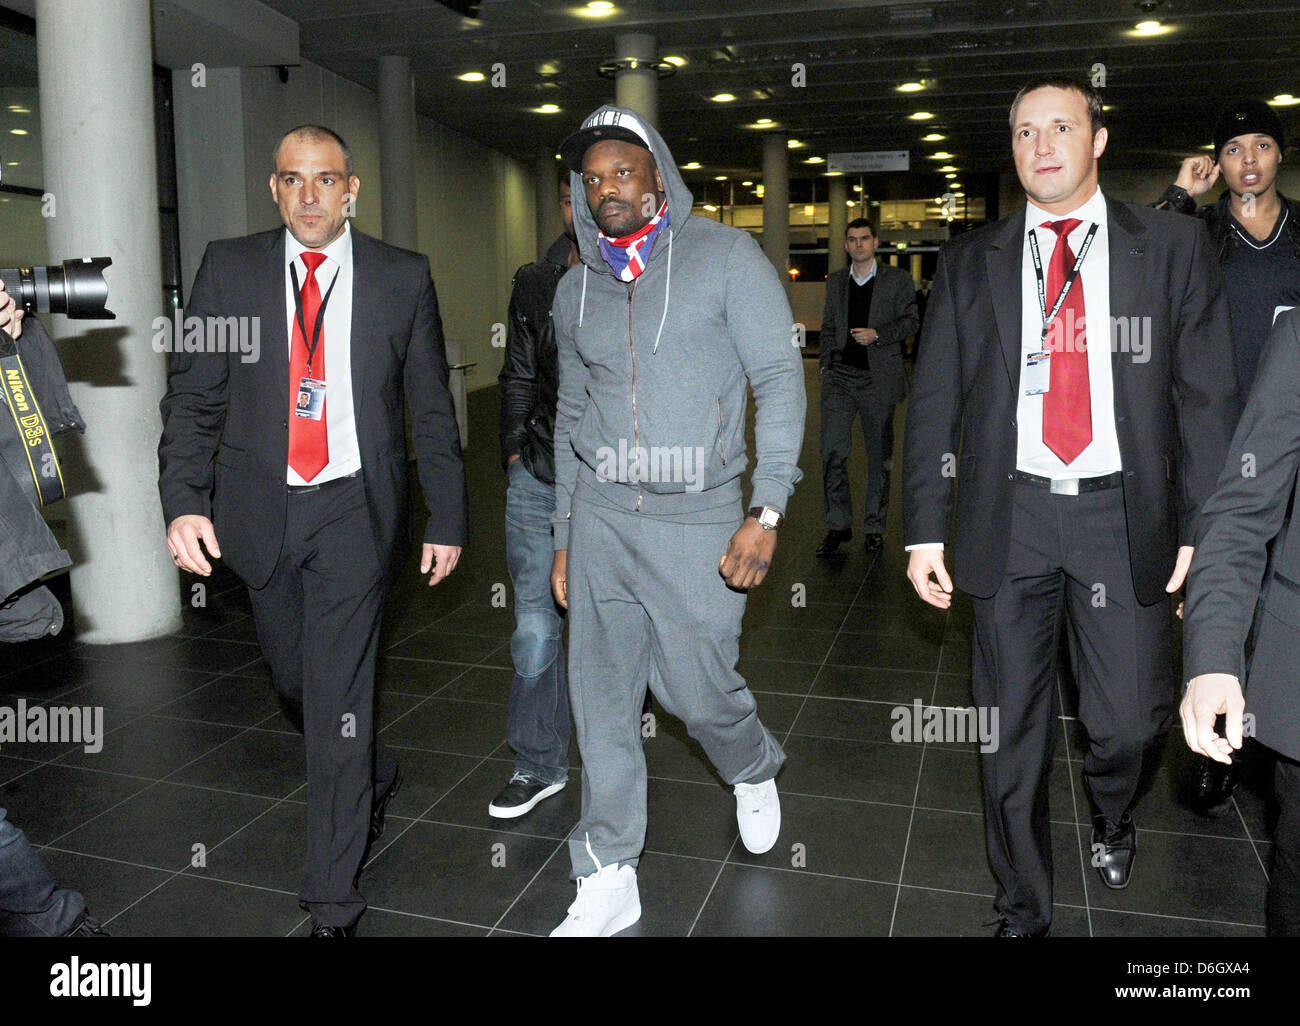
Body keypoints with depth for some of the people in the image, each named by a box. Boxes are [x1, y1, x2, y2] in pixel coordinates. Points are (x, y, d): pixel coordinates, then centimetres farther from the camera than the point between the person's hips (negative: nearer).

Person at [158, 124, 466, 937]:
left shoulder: (403, 277, 0)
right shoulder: (230, 268, 3)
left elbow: (433, 409, 3)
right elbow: (193, 396, 2)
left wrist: (448, 519, 1)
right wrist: (183, 501, -10)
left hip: (355, 511, -3)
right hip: (261, 511, 3)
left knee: (338, 702, -2)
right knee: (294, 679, 18)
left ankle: (335, 905, 12)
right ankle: (377, 775, 49)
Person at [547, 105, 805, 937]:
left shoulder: (725, 255, -3)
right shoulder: (576, 289, 11)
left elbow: (781, 378, -7)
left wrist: (767, 509, -16)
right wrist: (564, 538, 15)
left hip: (697, 517, -4)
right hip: (600, 516, 4)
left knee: (696, 687, 4)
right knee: (602, 699, 5)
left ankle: (755, 773, 40)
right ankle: (609, 882, 19)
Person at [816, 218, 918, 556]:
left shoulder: (897, 279, 5)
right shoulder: (835, 281, 14)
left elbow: (911, 320, 3)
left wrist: (878, 334, -12)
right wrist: (827, 366, 9)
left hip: (878, 378, -2)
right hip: (840, 376, 2)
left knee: (879, 455, 5)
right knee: (832, 450, -9)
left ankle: (874, 526, 17)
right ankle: (838, 525, 1)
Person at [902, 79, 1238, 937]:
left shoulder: (1173, 246, 4)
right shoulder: (970, 261, 6)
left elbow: (1207, 398, 2)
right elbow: (935, 401, 4)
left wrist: (1201, 528, -4)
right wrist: (924, 528, -1)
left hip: (1124, 518, 0)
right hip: (1009, 517, 1)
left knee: (1130, 719, 3)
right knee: (1013, 730, 8)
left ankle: (1112, 811, 42)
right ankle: (1024, 911, 28)